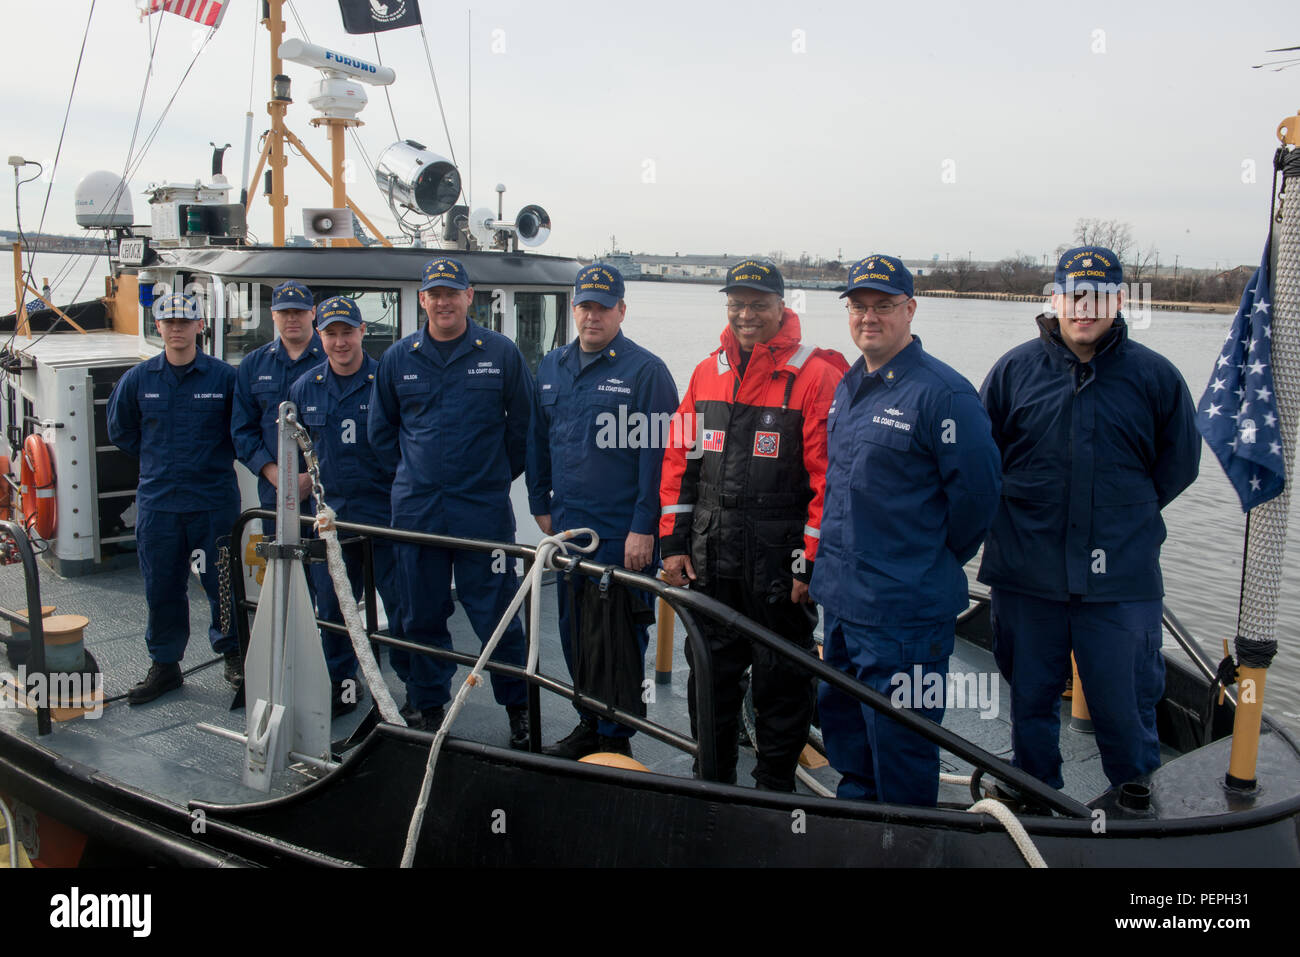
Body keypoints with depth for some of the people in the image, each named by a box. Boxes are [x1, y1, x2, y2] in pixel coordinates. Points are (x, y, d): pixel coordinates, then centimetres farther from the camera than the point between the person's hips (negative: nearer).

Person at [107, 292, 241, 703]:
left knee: (223, 582, 3)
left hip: (214, 499, -2)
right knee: (161, 587, 8)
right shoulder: (138, 379, 5)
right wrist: (156, 459, 13)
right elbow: (120, 429, 19)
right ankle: (164, 665, 21)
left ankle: (232, 653, 23)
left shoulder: (225, 377, -2)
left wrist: (218, 458, 4)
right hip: (157, 501, 2)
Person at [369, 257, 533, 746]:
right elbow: (381, 430, 19)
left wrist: (498, 475, 7)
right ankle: (426, 706, 26)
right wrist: (413, 472, 13)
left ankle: (519, 706, 15)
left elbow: (523, 425, 7)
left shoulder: (501, 353, 1)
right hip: (416, 509, 3)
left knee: (496, 614, -1)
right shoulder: (398, 358, 8)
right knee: (422, 615, 11)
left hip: (485, 509, -3)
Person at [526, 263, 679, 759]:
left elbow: (657, 453, -13)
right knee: (574, 630, 14)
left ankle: (617, 738, 16)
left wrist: (644, 527, -16)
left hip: (623, 532, -6)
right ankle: (589, 724, 30)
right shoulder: (550, 367, 11)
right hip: (567, 526, 6)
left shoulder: (646, 370, -8)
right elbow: (538, 440, 19)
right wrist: (541, 505, 15)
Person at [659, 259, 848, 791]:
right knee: (710, 671, 15)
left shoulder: (816, 376, -8)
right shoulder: (708, 373, 9)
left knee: (780, 679, 7)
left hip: (778, 561, -5)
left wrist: (811, 560, -14)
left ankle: (775, 787, 25)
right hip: (711, 558, 5)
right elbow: (680, 460, 12)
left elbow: (830, 477, -11)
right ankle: (712, 778, 33)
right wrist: (673, 541, 7)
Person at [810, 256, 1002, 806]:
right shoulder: (849, 387, 12)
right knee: (841, 723, 22)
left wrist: (935, 563, -5)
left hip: (905, 611, -9)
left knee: (897, 745, 3)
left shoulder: (942, 393, -16)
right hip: (840, 597, 9)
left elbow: (975, 492, -17)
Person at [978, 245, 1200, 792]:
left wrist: (1123, 517, 8)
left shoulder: (1154, 376, 1)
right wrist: (1023, 517, 7)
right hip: (1026, 574, 2)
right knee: (1030, 701, 15)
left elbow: (1179, 465, 12)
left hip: (1120, 581, -1)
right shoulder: (1015, 369, 2)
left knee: (1124, 706, 5)